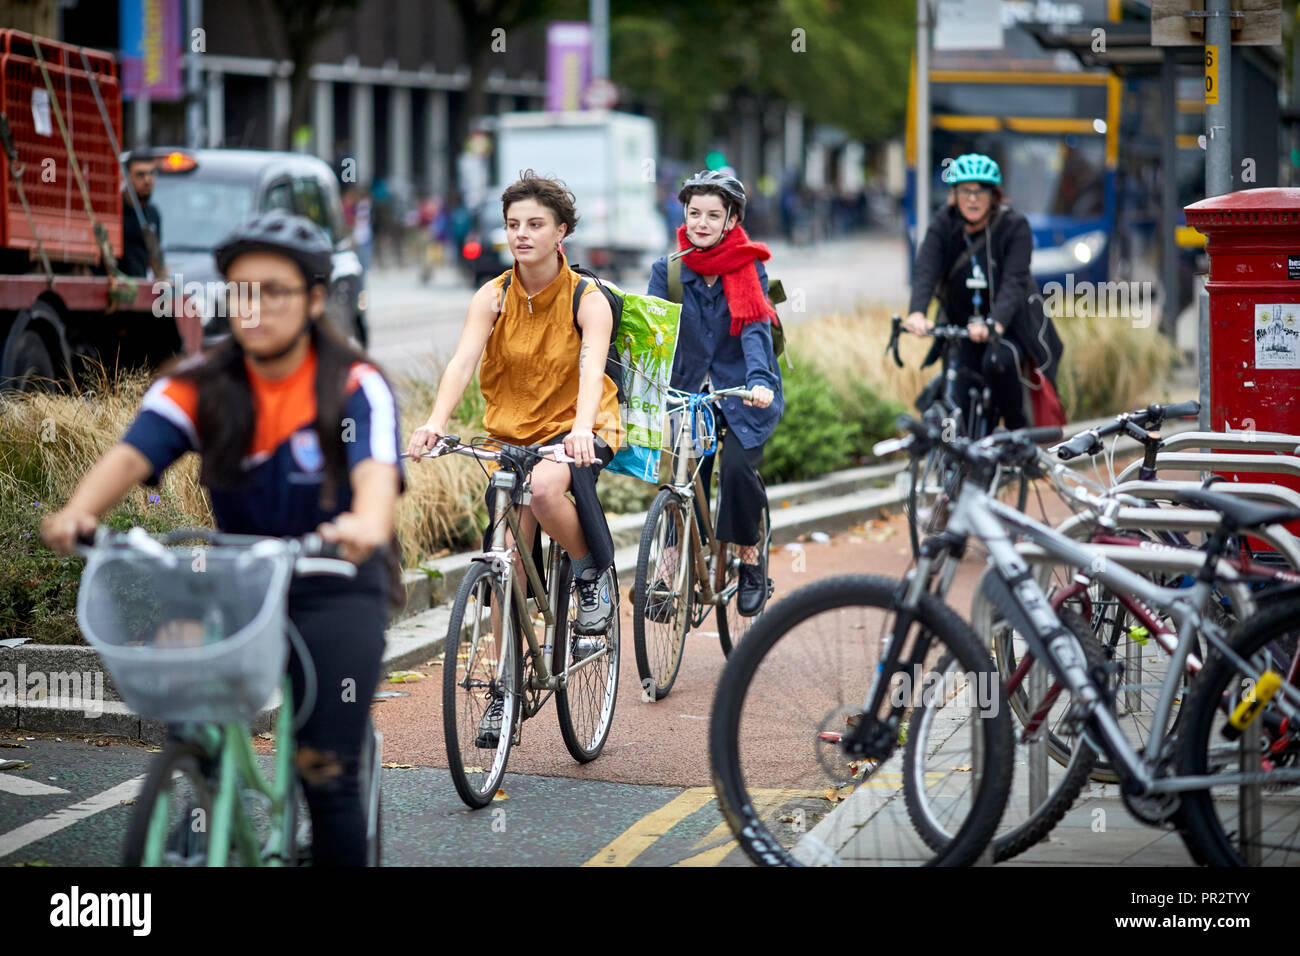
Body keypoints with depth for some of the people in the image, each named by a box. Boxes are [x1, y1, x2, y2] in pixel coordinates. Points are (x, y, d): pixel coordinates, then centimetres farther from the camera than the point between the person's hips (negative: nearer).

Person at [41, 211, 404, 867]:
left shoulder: (356, 387, -14)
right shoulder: (199, 386, -6)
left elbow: (376, 469, -32)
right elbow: (133, 453, -21)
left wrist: (366, 525, -56)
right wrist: (79, 510, -43)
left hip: (336, 585, -3)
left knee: (326, 772, -9)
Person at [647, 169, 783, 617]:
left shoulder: (748, 269, -3)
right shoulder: (667, 270, 1)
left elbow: (756, 331, -14)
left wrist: (759, 380, -32)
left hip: (743, 393, -2)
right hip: (688, 391, 2)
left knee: (737, 466, -23)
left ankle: (751, 559, -3)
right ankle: (671, 576, 0)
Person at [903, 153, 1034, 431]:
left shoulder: (1014, 225, -12)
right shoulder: (944, 223, -4)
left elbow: (1015, 281, -26)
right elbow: (925, 270, -20)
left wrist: (996, 322, -45)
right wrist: (917, 312, -40)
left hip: (1006, 326, -3)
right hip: (958, 324, 3)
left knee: (997, 362, -33)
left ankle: (1017, 426, -11)